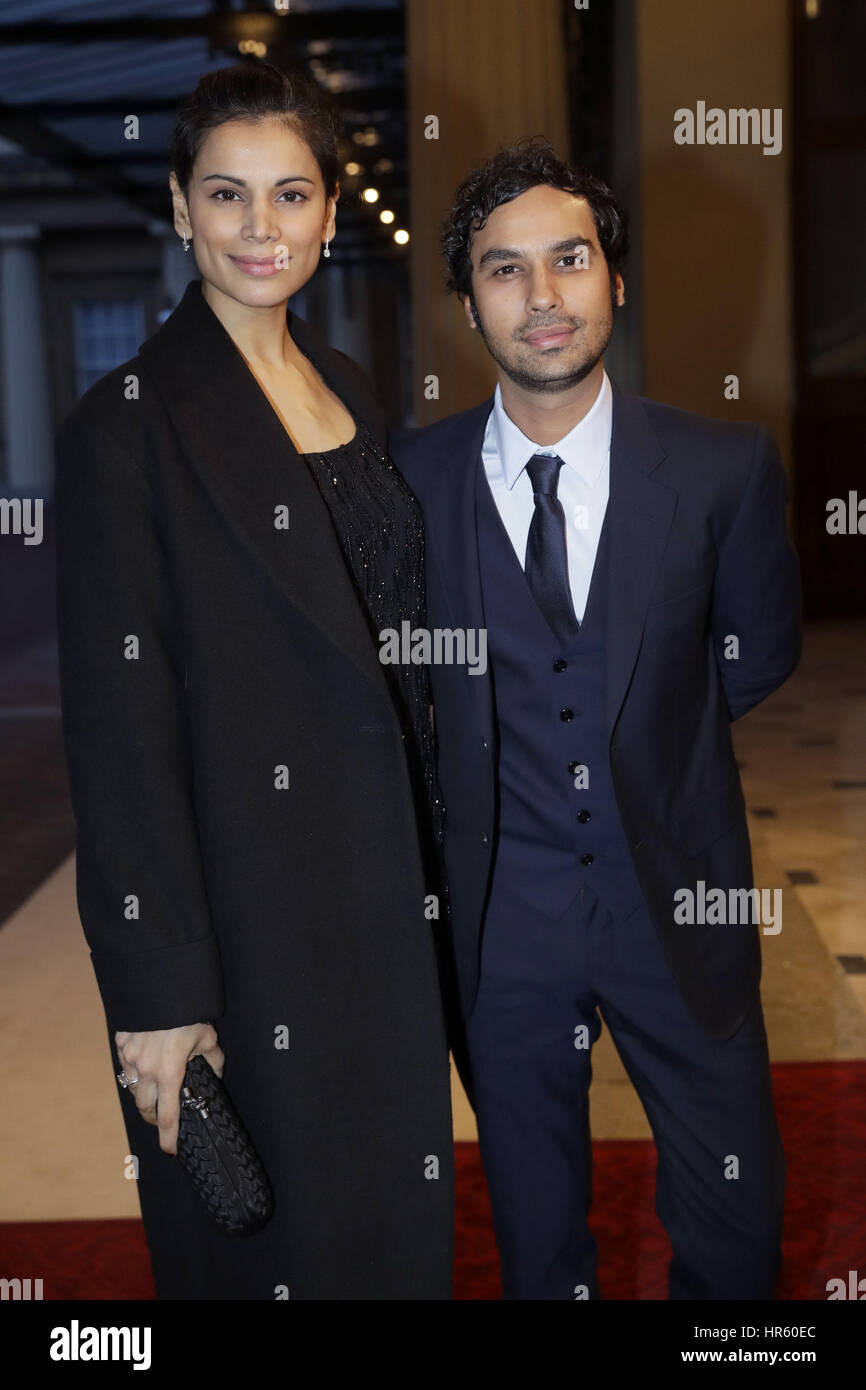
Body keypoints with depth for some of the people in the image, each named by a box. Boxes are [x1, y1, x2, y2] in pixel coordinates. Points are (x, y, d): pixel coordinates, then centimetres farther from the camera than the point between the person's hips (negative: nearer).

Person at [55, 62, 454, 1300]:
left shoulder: (345, 386, 8)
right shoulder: (129, 422, -14)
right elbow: (119, 722, -16)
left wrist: (428, 859, 12)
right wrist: (156, 991, -17)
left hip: (382, 875, 7)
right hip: (247, 900, -6)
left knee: (396, 1200, 20)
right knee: (273, 1230, 11)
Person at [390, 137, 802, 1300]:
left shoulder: (726, 470, -8)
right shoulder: (412, 478, -7)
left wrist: (645, 727, 5)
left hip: (679, 898, 0)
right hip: (502, 909, 0)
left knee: (735, 1218, 14)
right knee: (535, 1225, 19)